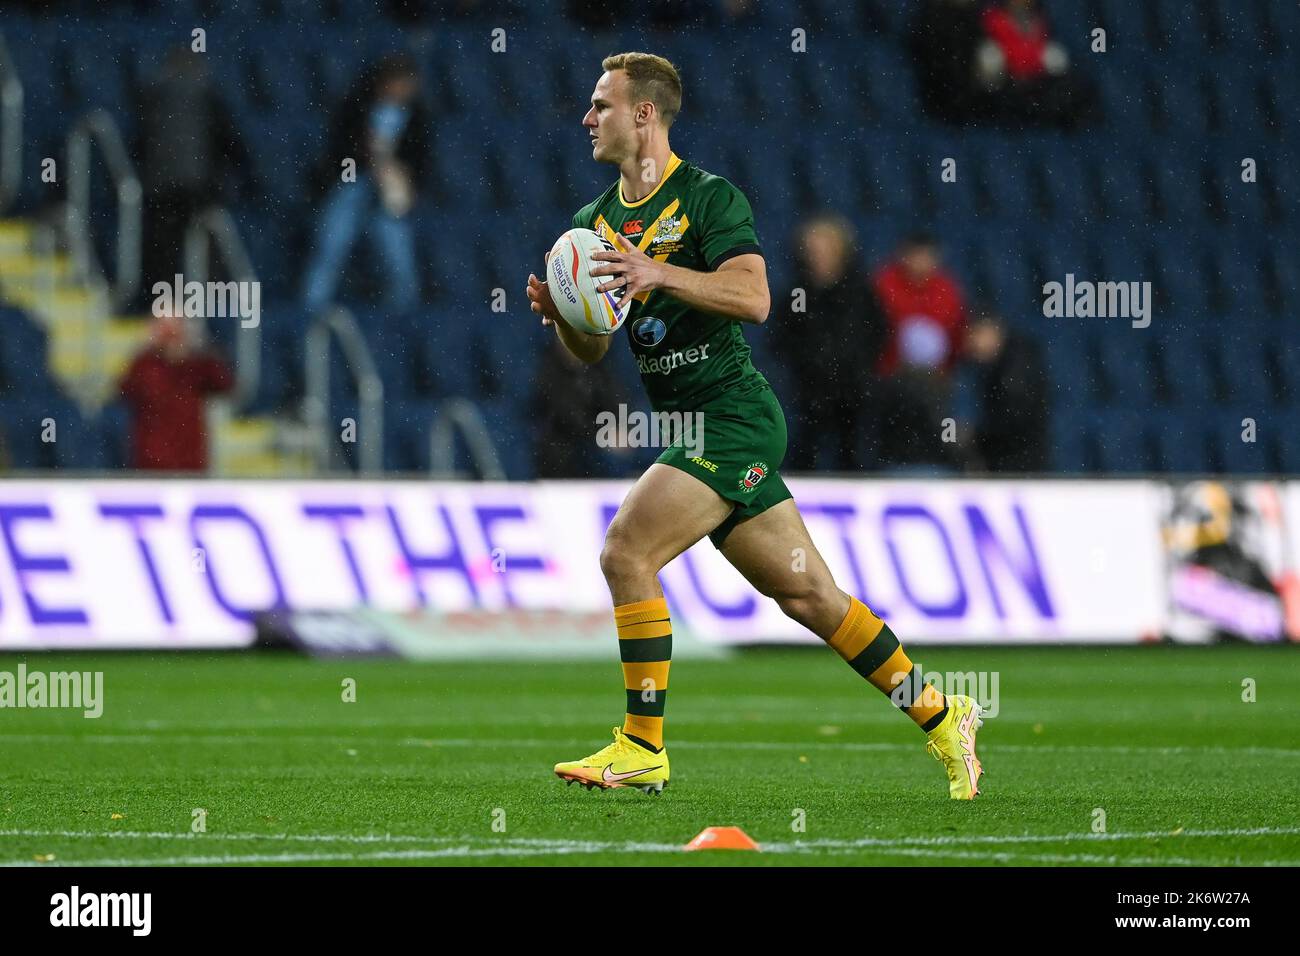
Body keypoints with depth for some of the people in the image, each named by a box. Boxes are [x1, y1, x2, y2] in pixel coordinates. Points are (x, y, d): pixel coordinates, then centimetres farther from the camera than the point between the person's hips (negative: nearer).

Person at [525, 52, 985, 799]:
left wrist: (660, 273, -28)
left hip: (733, 415, -8)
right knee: (809, 596, 9)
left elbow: (753, 297, -21)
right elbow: (594, 351, 15)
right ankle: (940, 717, 19)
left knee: (626, 551, -18)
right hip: (694, 426, 8)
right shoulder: (595, 221, 14)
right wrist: (560, 314, -5)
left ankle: (643, 748, -12)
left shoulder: (710, 198, -9)